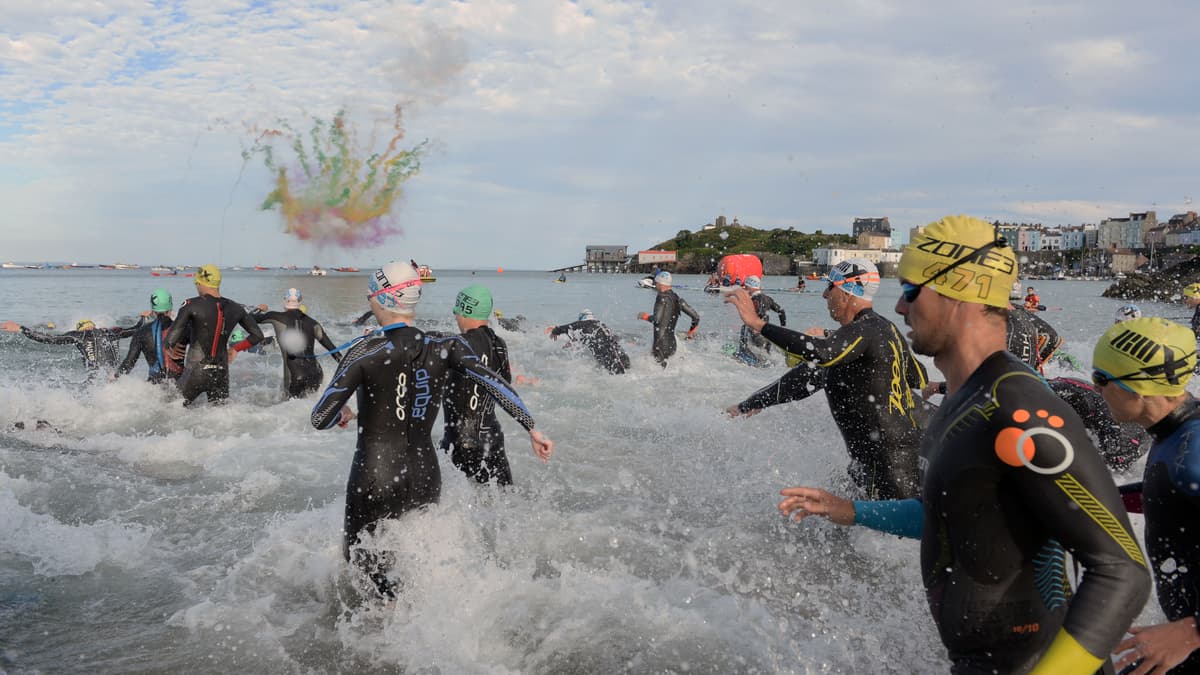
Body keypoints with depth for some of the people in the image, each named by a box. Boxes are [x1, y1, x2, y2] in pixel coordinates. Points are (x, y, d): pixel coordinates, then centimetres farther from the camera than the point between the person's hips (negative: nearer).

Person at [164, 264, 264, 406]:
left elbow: (172, 338, -15)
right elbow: (257, 335, 11)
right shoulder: (235, 308, 3)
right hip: (222, 374, 4)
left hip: (196, 373, -4)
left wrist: (171, 348, 7)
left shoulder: (192, 305, -10)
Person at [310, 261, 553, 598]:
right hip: (426, 480, 4)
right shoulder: (444, 348, -4)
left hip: (374, 480, -4)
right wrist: (533, 430, -5)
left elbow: (320, 419, -11)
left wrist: (342, 414, 11)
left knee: (360, 560, 15)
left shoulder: (365, 353, -13)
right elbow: (494, 383, -11)